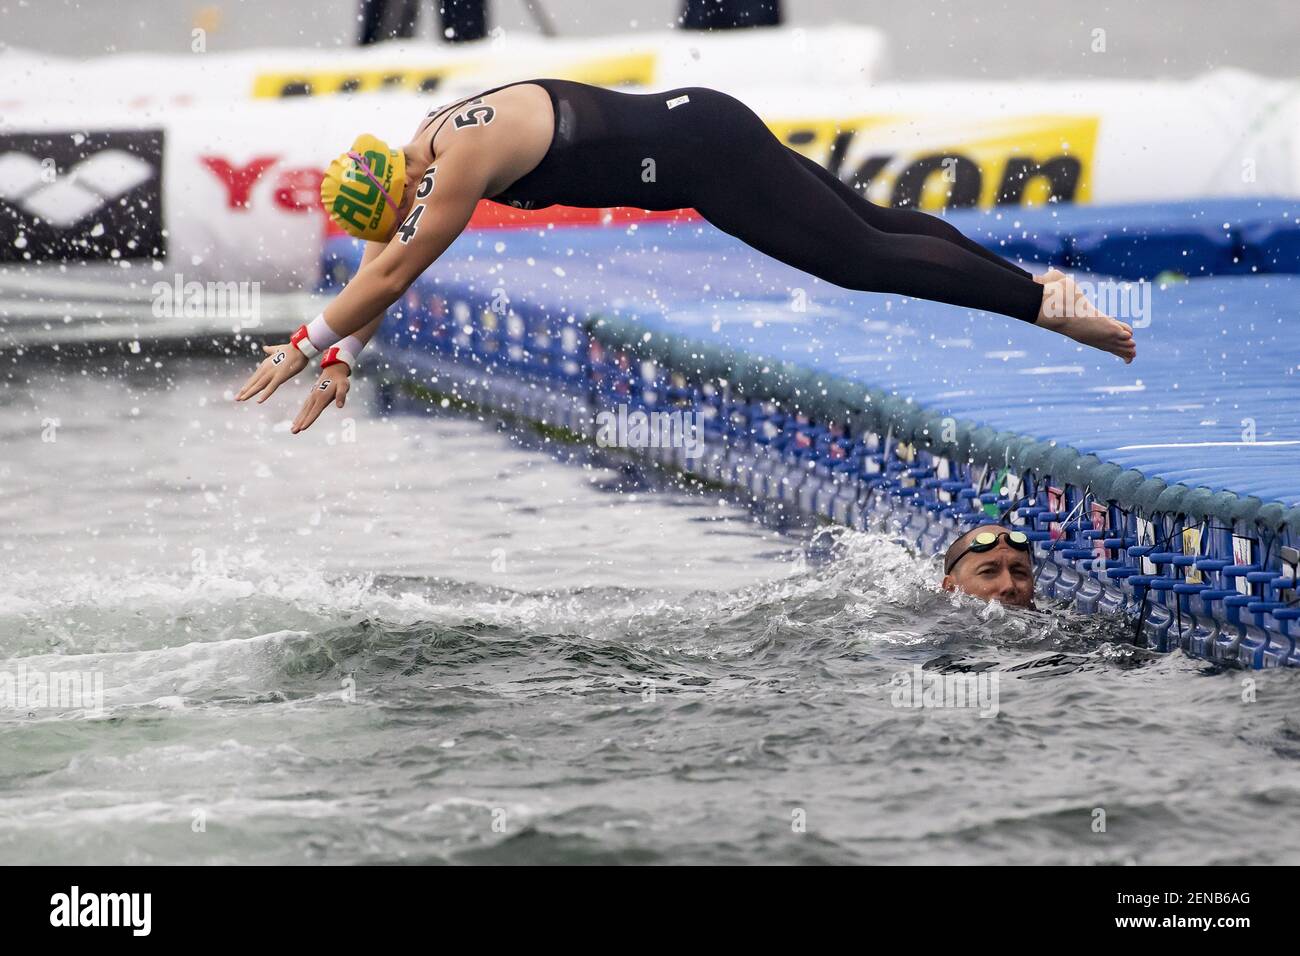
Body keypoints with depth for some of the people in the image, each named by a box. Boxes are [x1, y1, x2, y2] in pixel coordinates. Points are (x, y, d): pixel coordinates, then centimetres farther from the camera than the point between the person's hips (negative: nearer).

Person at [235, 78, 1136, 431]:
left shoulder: (463, 161, -21)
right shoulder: (419, 154, 7)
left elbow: (392, 272, -20)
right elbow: (380, 268, 17)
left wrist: (306, 345, -13)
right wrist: (343, 359, 11)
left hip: (704, 156, -9)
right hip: (697, 127, 9)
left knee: (866, 258, -10)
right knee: (868, 223, 12)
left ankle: (1044, 301, -9)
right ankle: (1035, 278, 16)